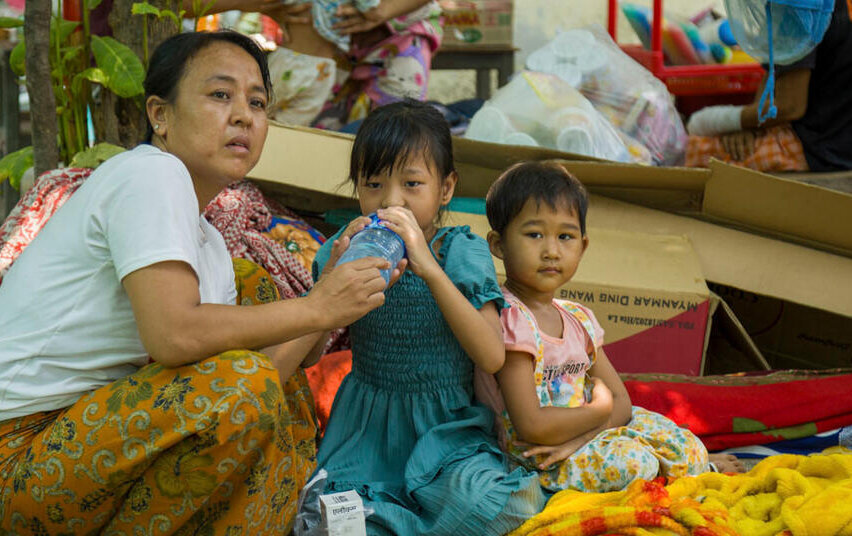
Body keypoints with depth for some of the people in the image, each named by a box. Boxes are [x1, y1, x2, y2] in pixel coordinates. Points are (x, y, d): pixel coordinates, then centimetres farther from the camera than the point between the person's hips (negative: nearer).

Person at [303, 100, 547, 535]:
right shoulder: (347, 247, 0)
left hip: (444, 425, -1)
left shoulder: (462, 252, -5)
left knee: (475, 498, -32)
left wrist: (430, 270, -26)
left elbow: (492, 358, -19)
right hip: (367, 426, 1)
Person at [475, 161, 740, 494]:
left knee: (688, 450, -4)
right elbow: (531, 426, -24)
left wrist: (578, 438, -17)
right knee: (631, 462, -27)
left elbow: (621, 402, 4)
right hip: (531, 458, -7)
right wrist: (599, 409, -9)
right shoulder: (509, 319, -18)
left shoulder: (578, 320, 7)